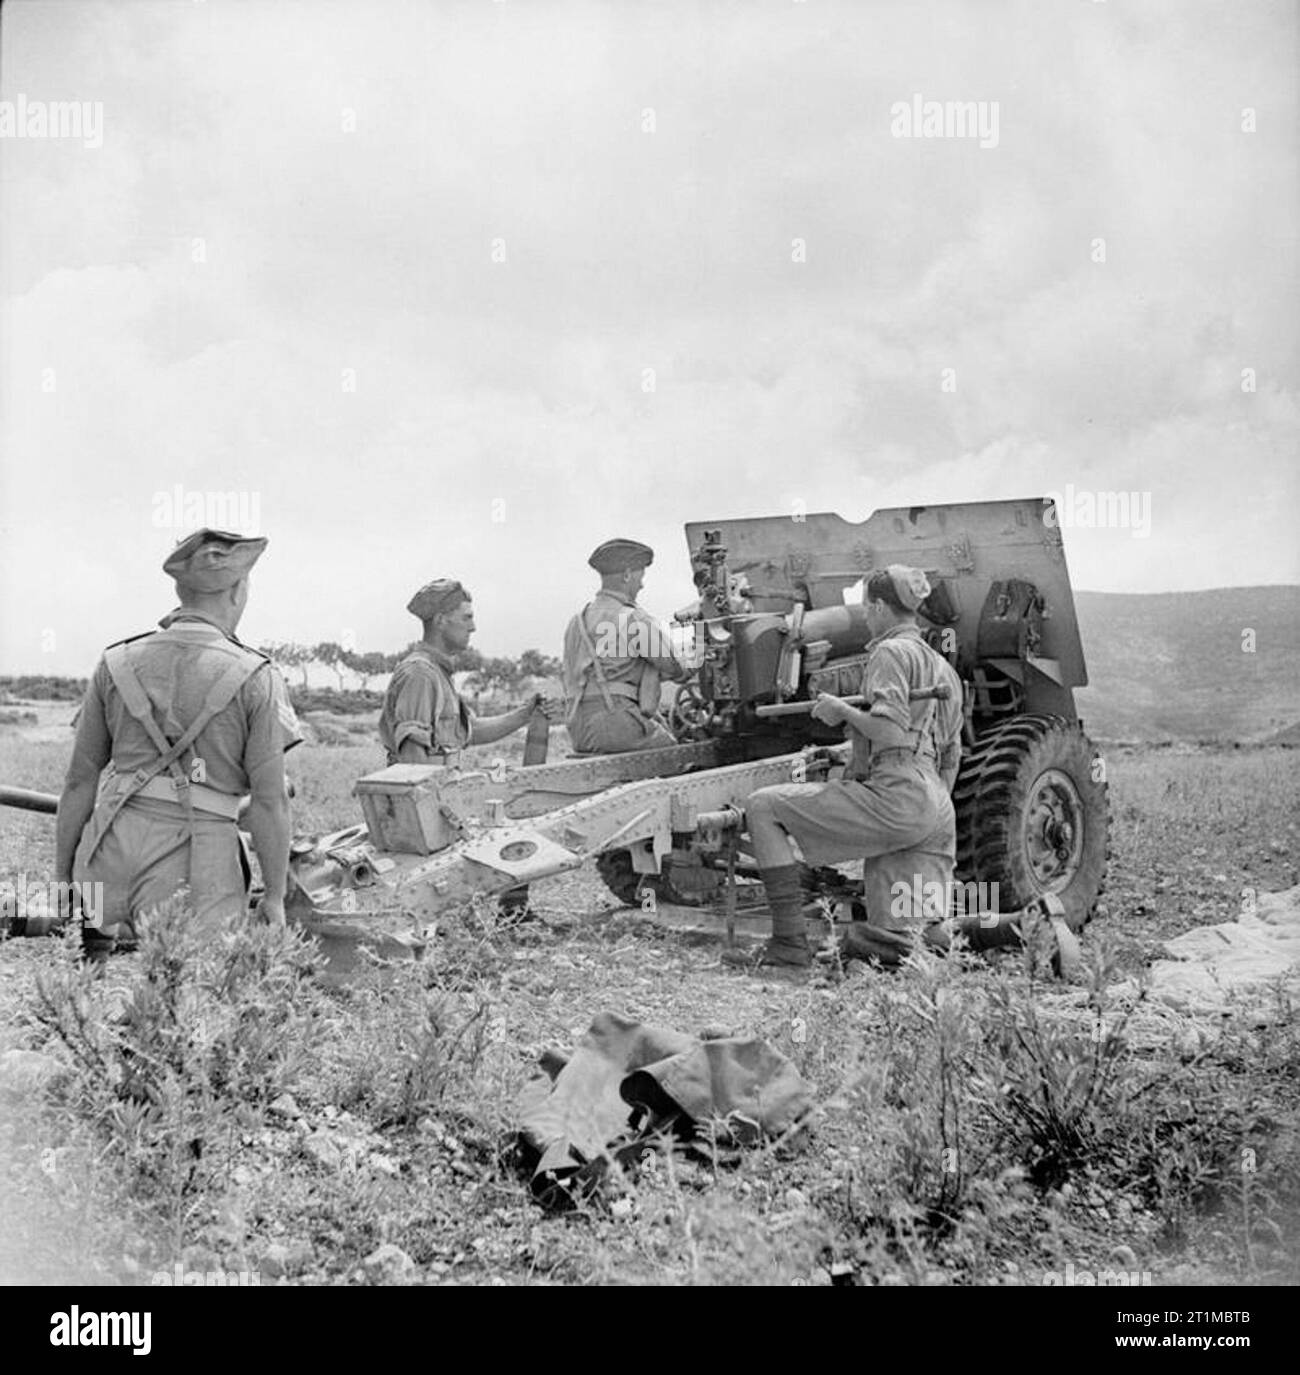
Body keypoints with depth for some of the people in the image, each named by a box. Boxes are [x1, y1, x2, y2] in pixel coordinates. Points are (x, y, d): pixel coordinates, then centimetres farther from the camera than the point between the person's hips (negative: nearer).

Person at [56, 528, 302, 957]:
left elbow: (79, 783, 10)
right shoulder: (255, 679, -2)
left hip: (112, 856, 3)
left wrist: (62, 877, 17)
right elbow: (270, 801, -5)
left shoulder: (116, 664, 8)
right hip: (196, 871, -3)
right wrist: (275, 897, 4)